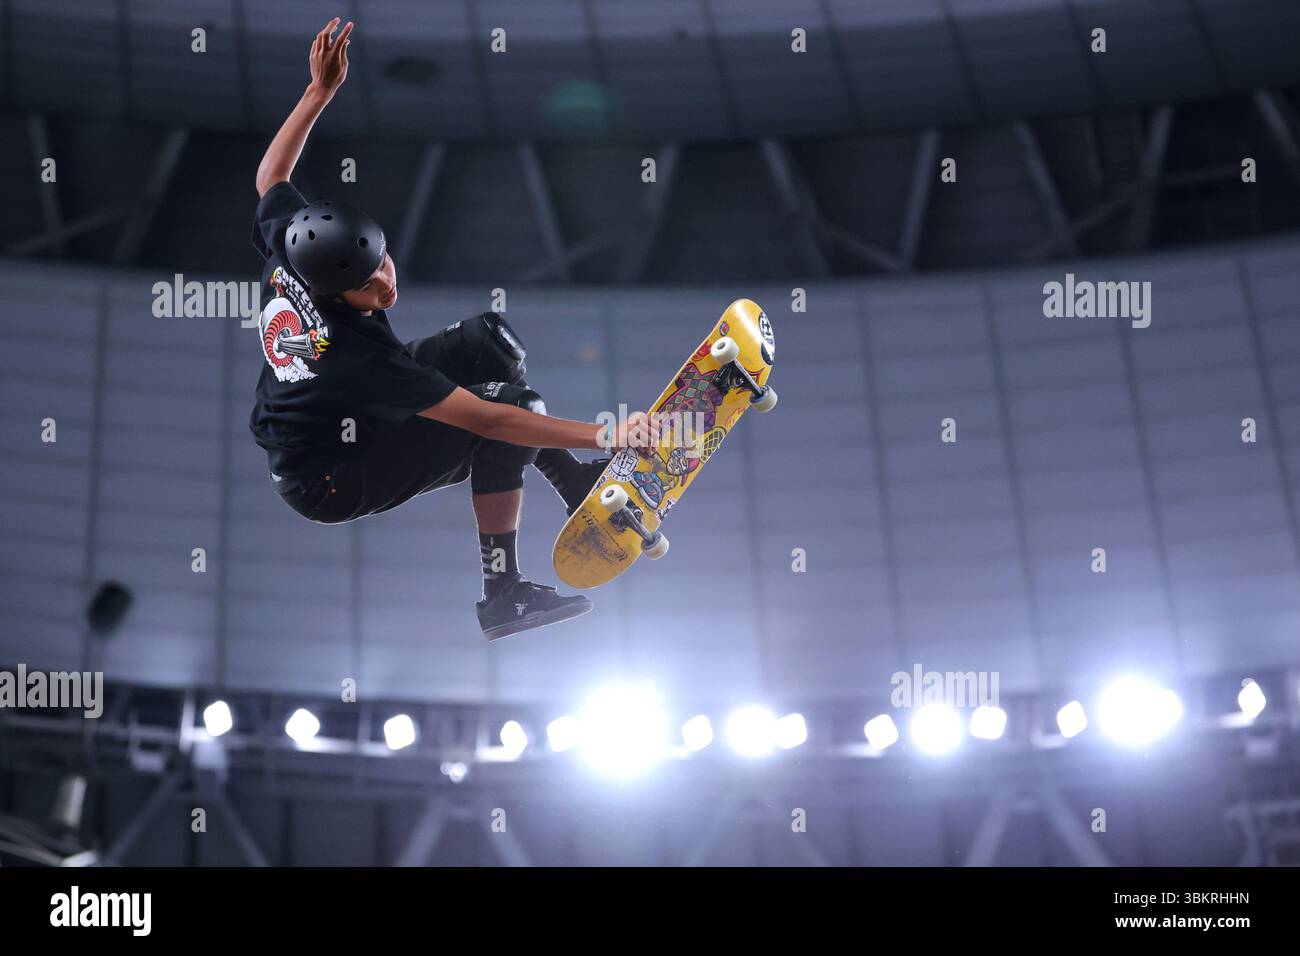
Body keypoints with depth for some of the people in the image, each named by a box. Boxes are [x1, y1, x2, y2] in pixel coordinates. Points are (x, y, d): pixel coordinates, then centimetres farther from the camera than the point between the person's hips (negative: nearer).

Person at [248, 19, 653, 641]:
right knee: (514, 405, -21)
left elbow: (271, 175, 5)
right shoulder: (358, 358, -39)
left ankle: (572, 480, 11)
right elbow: (485, 421, -39)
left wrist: (320, 90, 4)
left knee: (489, 340, 0)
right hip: (330, 489, -9)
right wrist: (602, 435, -41)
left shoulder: (287, 243, -19)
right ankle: (502, 598, -9)